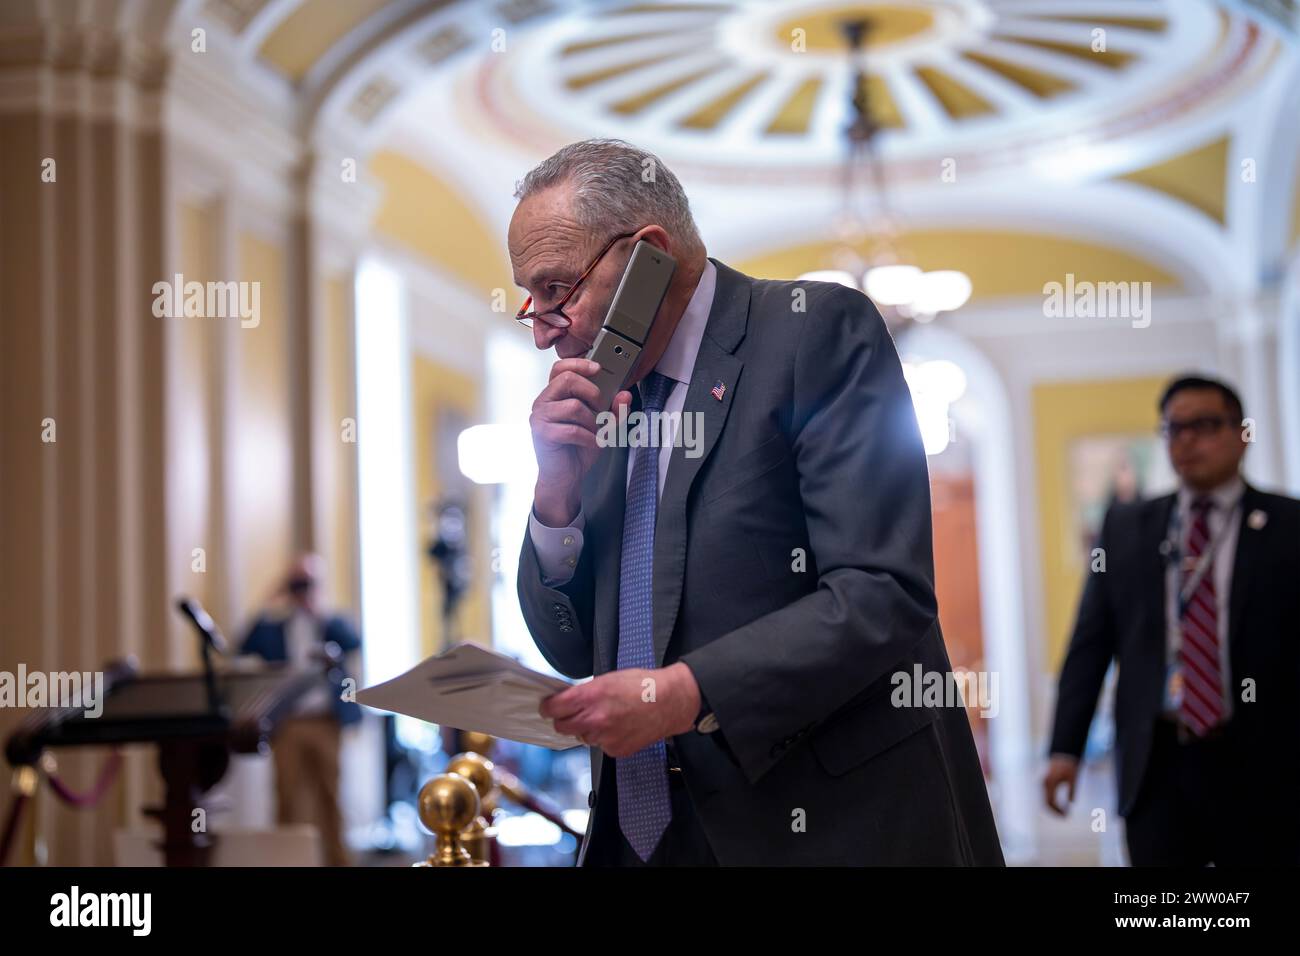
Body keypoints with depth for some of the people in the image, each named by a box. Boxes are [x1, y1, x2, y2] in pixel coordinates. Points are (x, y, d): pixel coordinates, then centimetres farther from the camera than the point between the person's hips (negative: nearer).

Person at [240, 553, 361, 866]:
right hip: (286, 722, 0)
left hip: (325, 720, 0)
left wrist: (319, 614, -14)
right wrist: (266, 613, -9)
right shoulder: (271, 625, 11)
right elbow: (245, 653, -2)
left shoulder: (333, 623, 10)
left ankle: (336, 858, 9)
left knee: (328, 792, 4)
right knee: (289, 795, -1)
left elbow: (353, 644, -9)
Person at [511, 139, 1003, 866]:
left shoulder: (819, 329, -10)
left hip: (833, 825, -6)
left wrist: (690, 692, -25)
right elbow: (575, 650, 9)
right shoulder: (600, 403, 10)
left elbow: (885, 596, -19)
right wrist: (557, 493, -6)